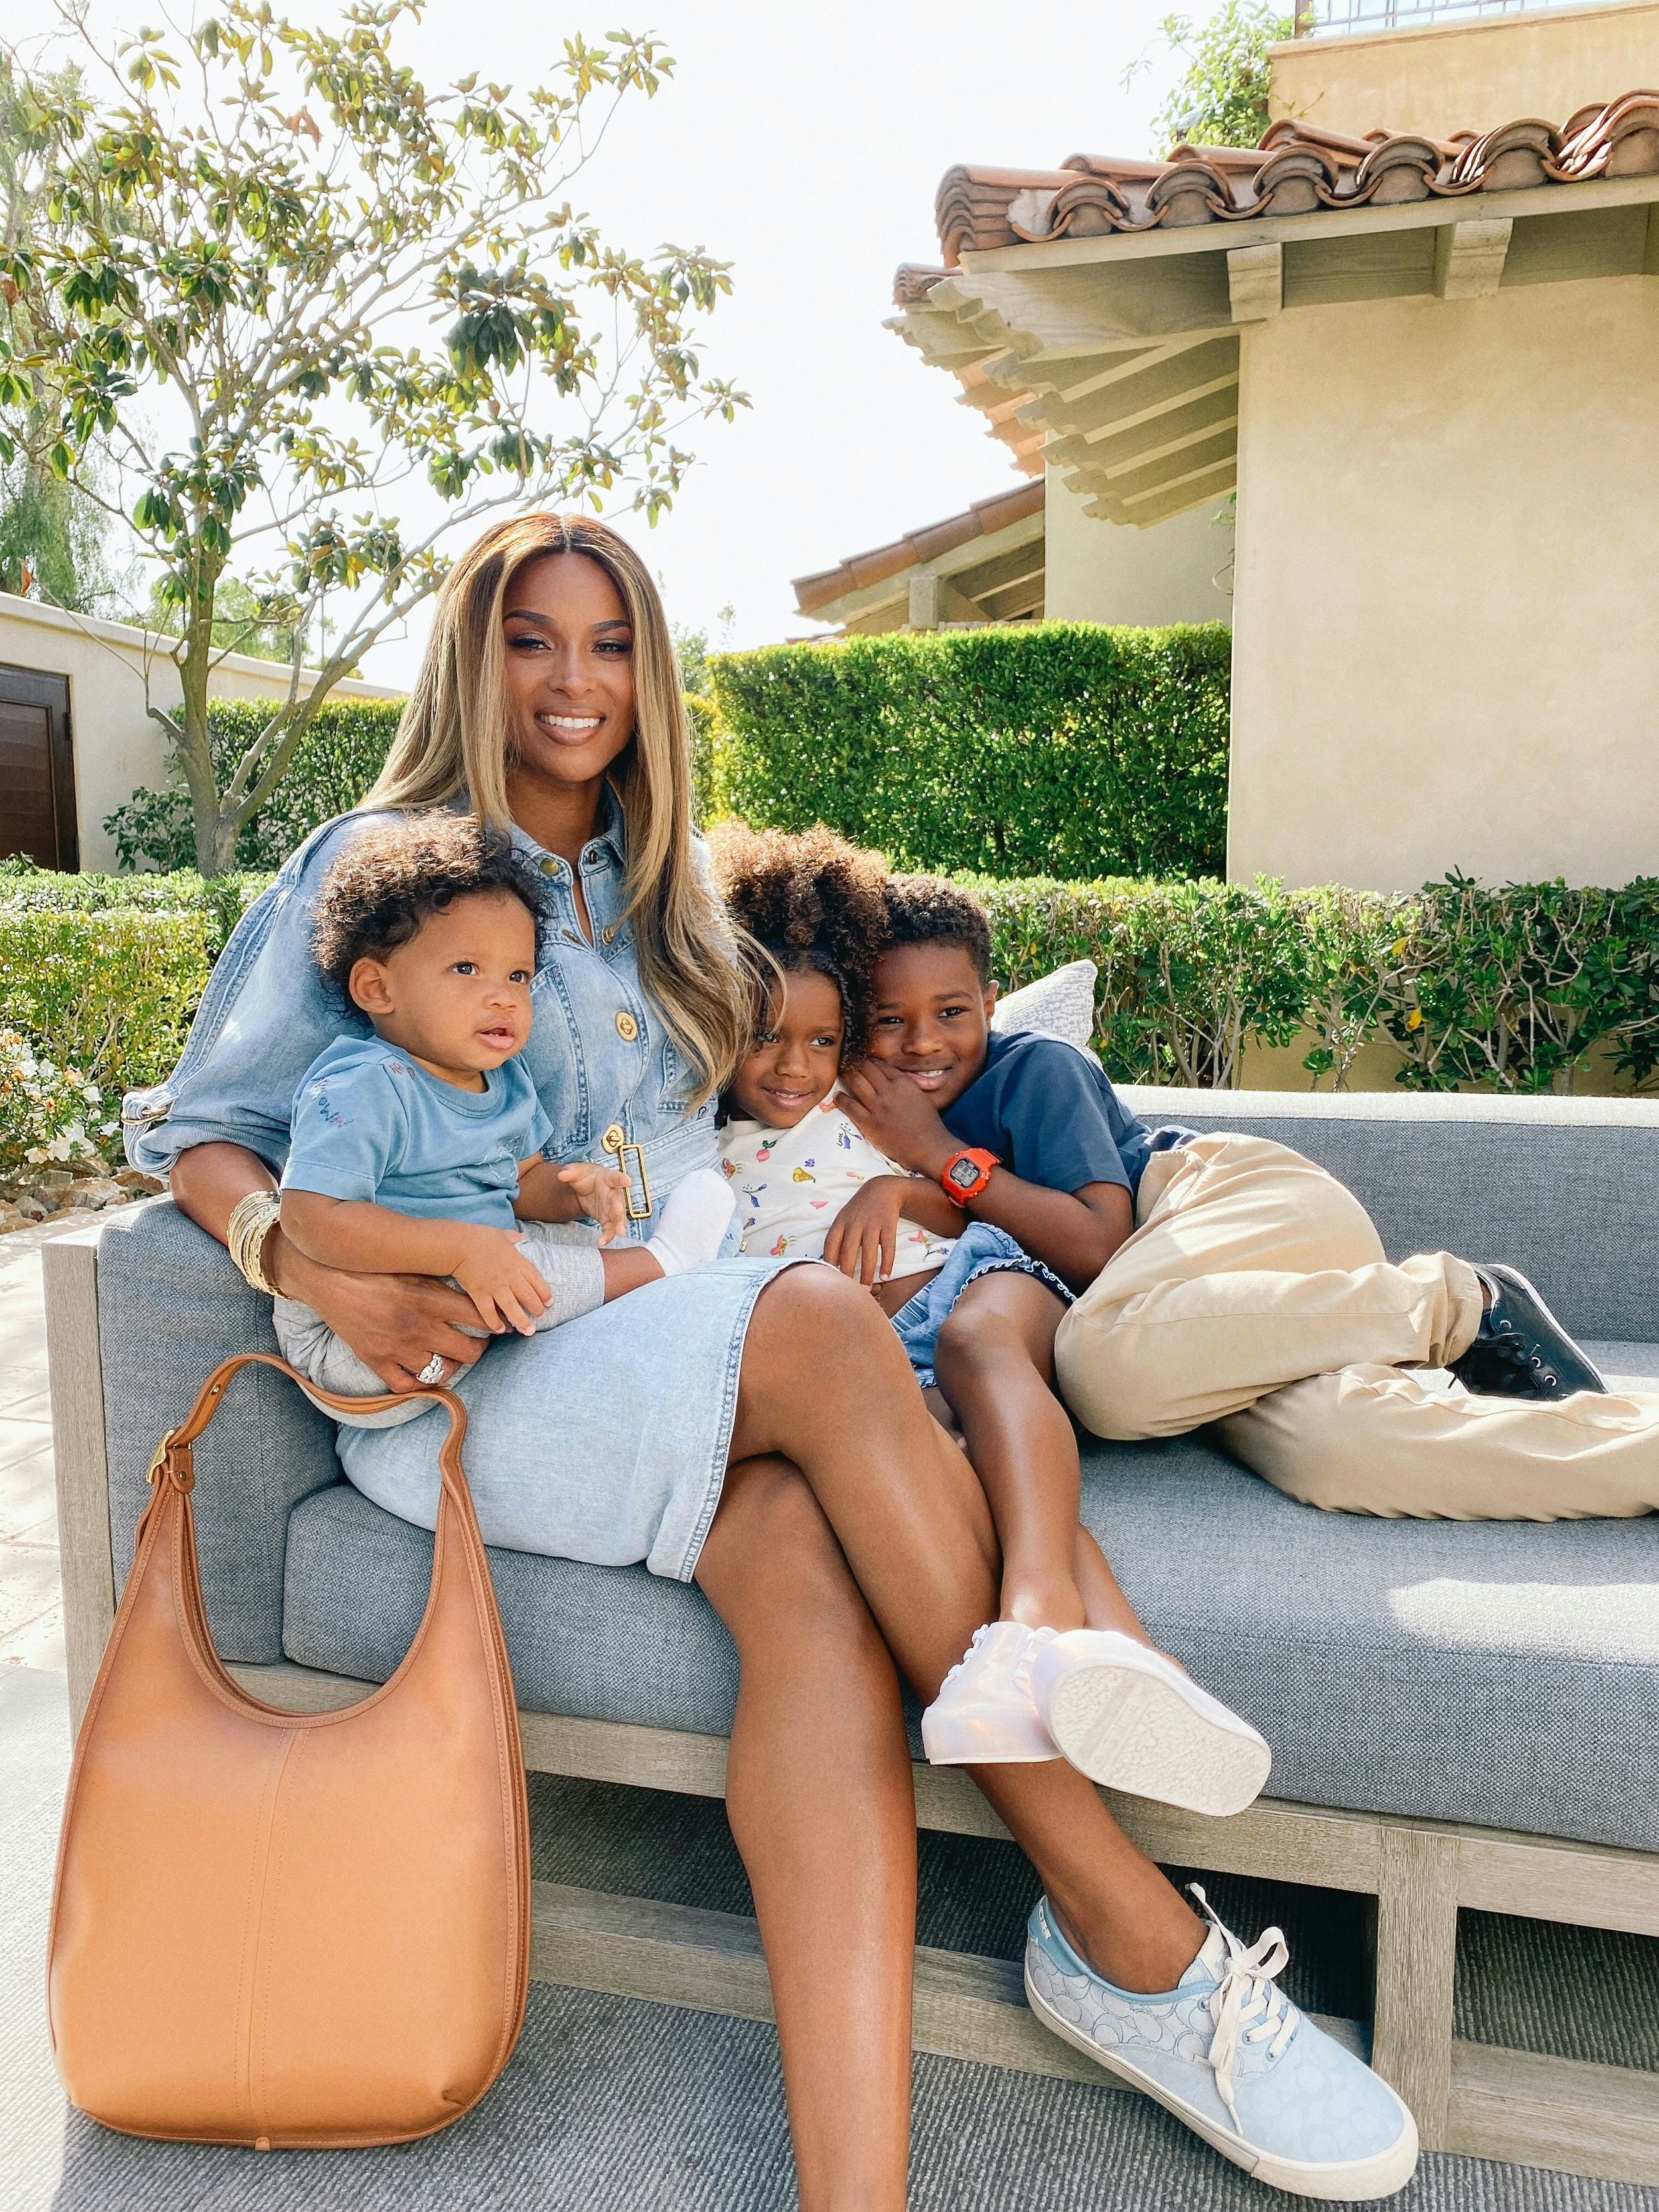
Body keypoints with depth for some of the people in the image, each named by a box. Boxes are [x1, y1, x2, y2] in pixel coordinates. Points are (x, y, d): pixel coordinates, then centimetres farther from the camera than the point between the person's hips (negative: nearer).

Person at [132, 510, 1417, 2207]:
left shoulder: (662, 897, 22)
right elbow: (196, 1130, 5)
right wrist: (313, 1267, -16)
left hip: (691, 1361, 4)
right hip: (467, 1382, -4)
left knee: (813, 1571, -32)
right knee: (824, 1330, -33)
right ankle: (1130, 1933, -25)